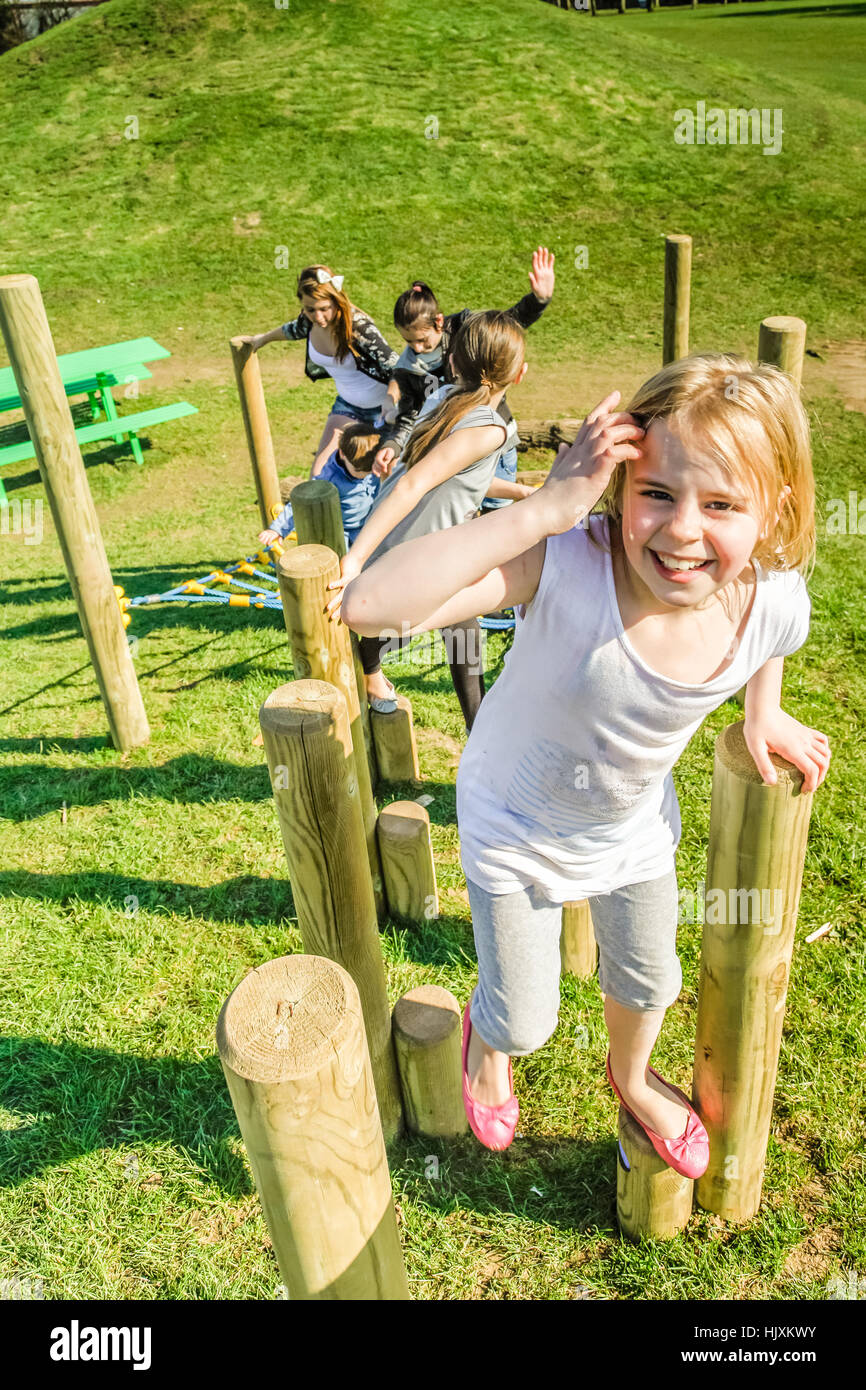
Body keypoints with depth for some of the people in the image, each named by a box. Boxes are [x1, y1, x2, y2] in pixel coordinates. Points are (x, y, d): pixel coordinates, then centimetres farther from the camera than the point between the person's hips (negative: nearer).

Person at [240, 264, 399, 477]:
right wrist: (263, 338, 35)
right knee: (320, 472, -8)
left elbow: (396, 368, -27)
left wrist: (390, 399, -45)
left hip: (382, 406, -5)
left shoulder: (358, 325, -26)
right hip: (347, 404, 5)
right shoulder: (309, 320, -9)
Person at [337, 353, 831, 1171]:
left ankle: (631, 1076, 66)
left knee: (647, 981, 28)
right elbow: (369, 607, -53)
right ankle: (486, 1044, 57)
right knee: (523, 1023, 15)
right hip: (517, 826, -3)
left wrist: (763, 712, 1)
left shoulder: (775, 604, -25)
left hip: (635, 825, 4)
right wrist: (542, 511, -54)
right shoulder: (566, 564, -40)